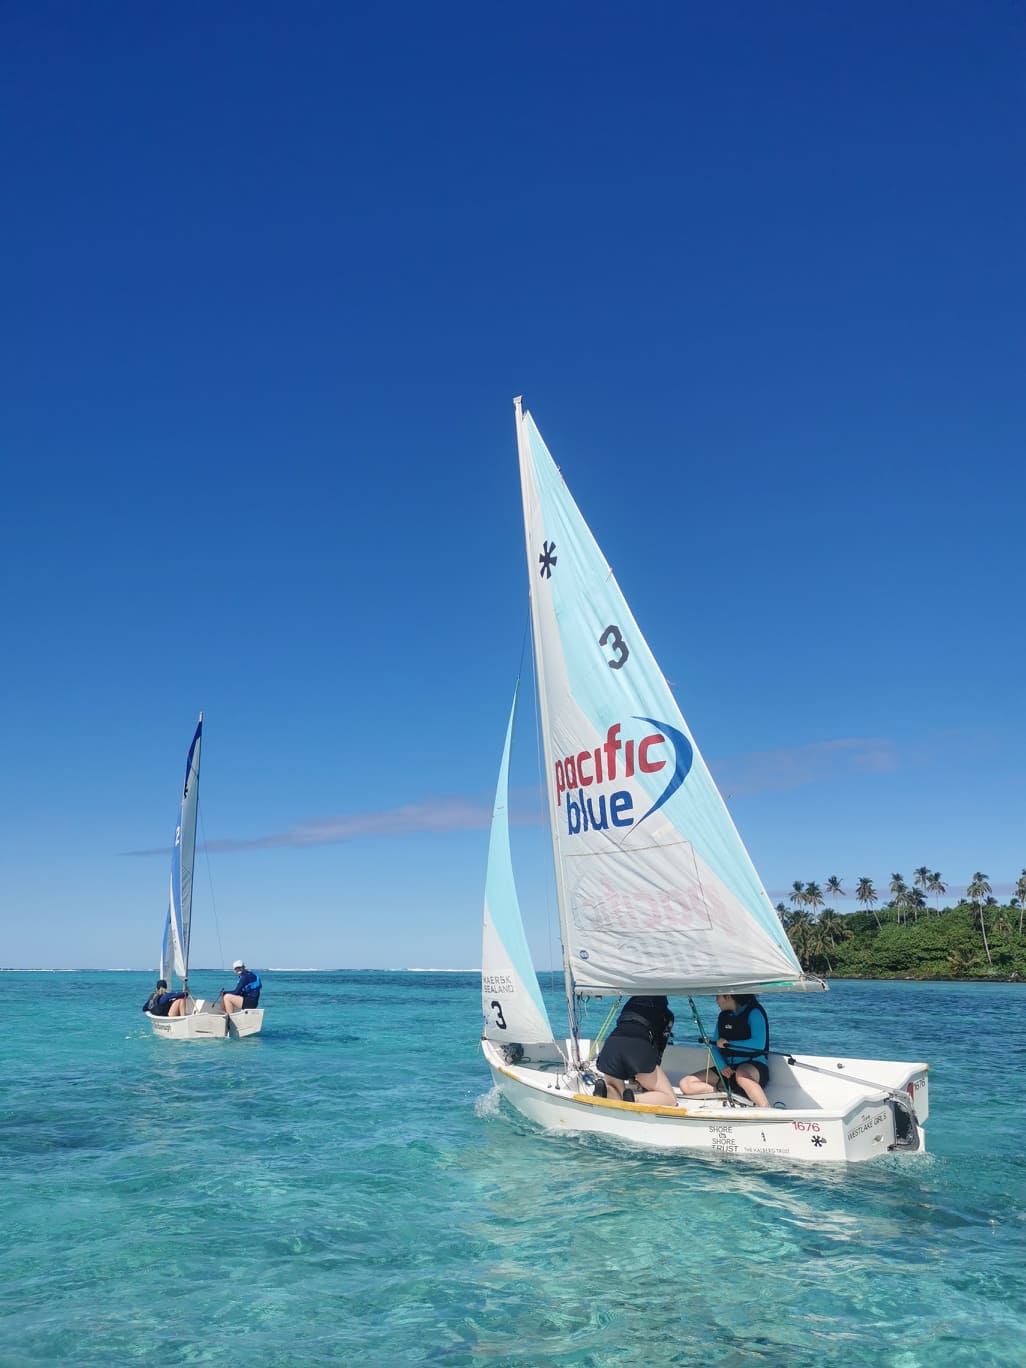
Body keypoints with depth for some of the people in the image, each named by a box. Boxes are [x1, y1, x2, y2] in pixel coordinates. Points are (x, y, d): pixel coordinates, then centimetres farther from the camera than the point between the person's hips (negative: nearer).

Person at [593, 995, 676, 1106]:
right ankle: (634, 1099, -20)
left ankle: (605, 1088, -13)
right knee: (669, 1098, 9)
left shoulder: (631, 1002, 35)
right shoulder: (667, 1015, 27)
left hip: (611, 1043, 4)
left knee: (616, 1097, 22)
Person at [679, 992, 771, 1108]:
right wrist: (722, 1066, -6)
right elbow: (715, 1047, 15)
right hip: (728, 1068, 7)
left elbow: (759, 1044, -21)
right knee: (685, 1084, -12)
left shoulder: (754, 1013, -7)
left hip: (754, 1066, -7)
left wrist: (728, 1044, -12)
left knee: (741, 1074, -44)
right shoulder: (723, 1016, 15)